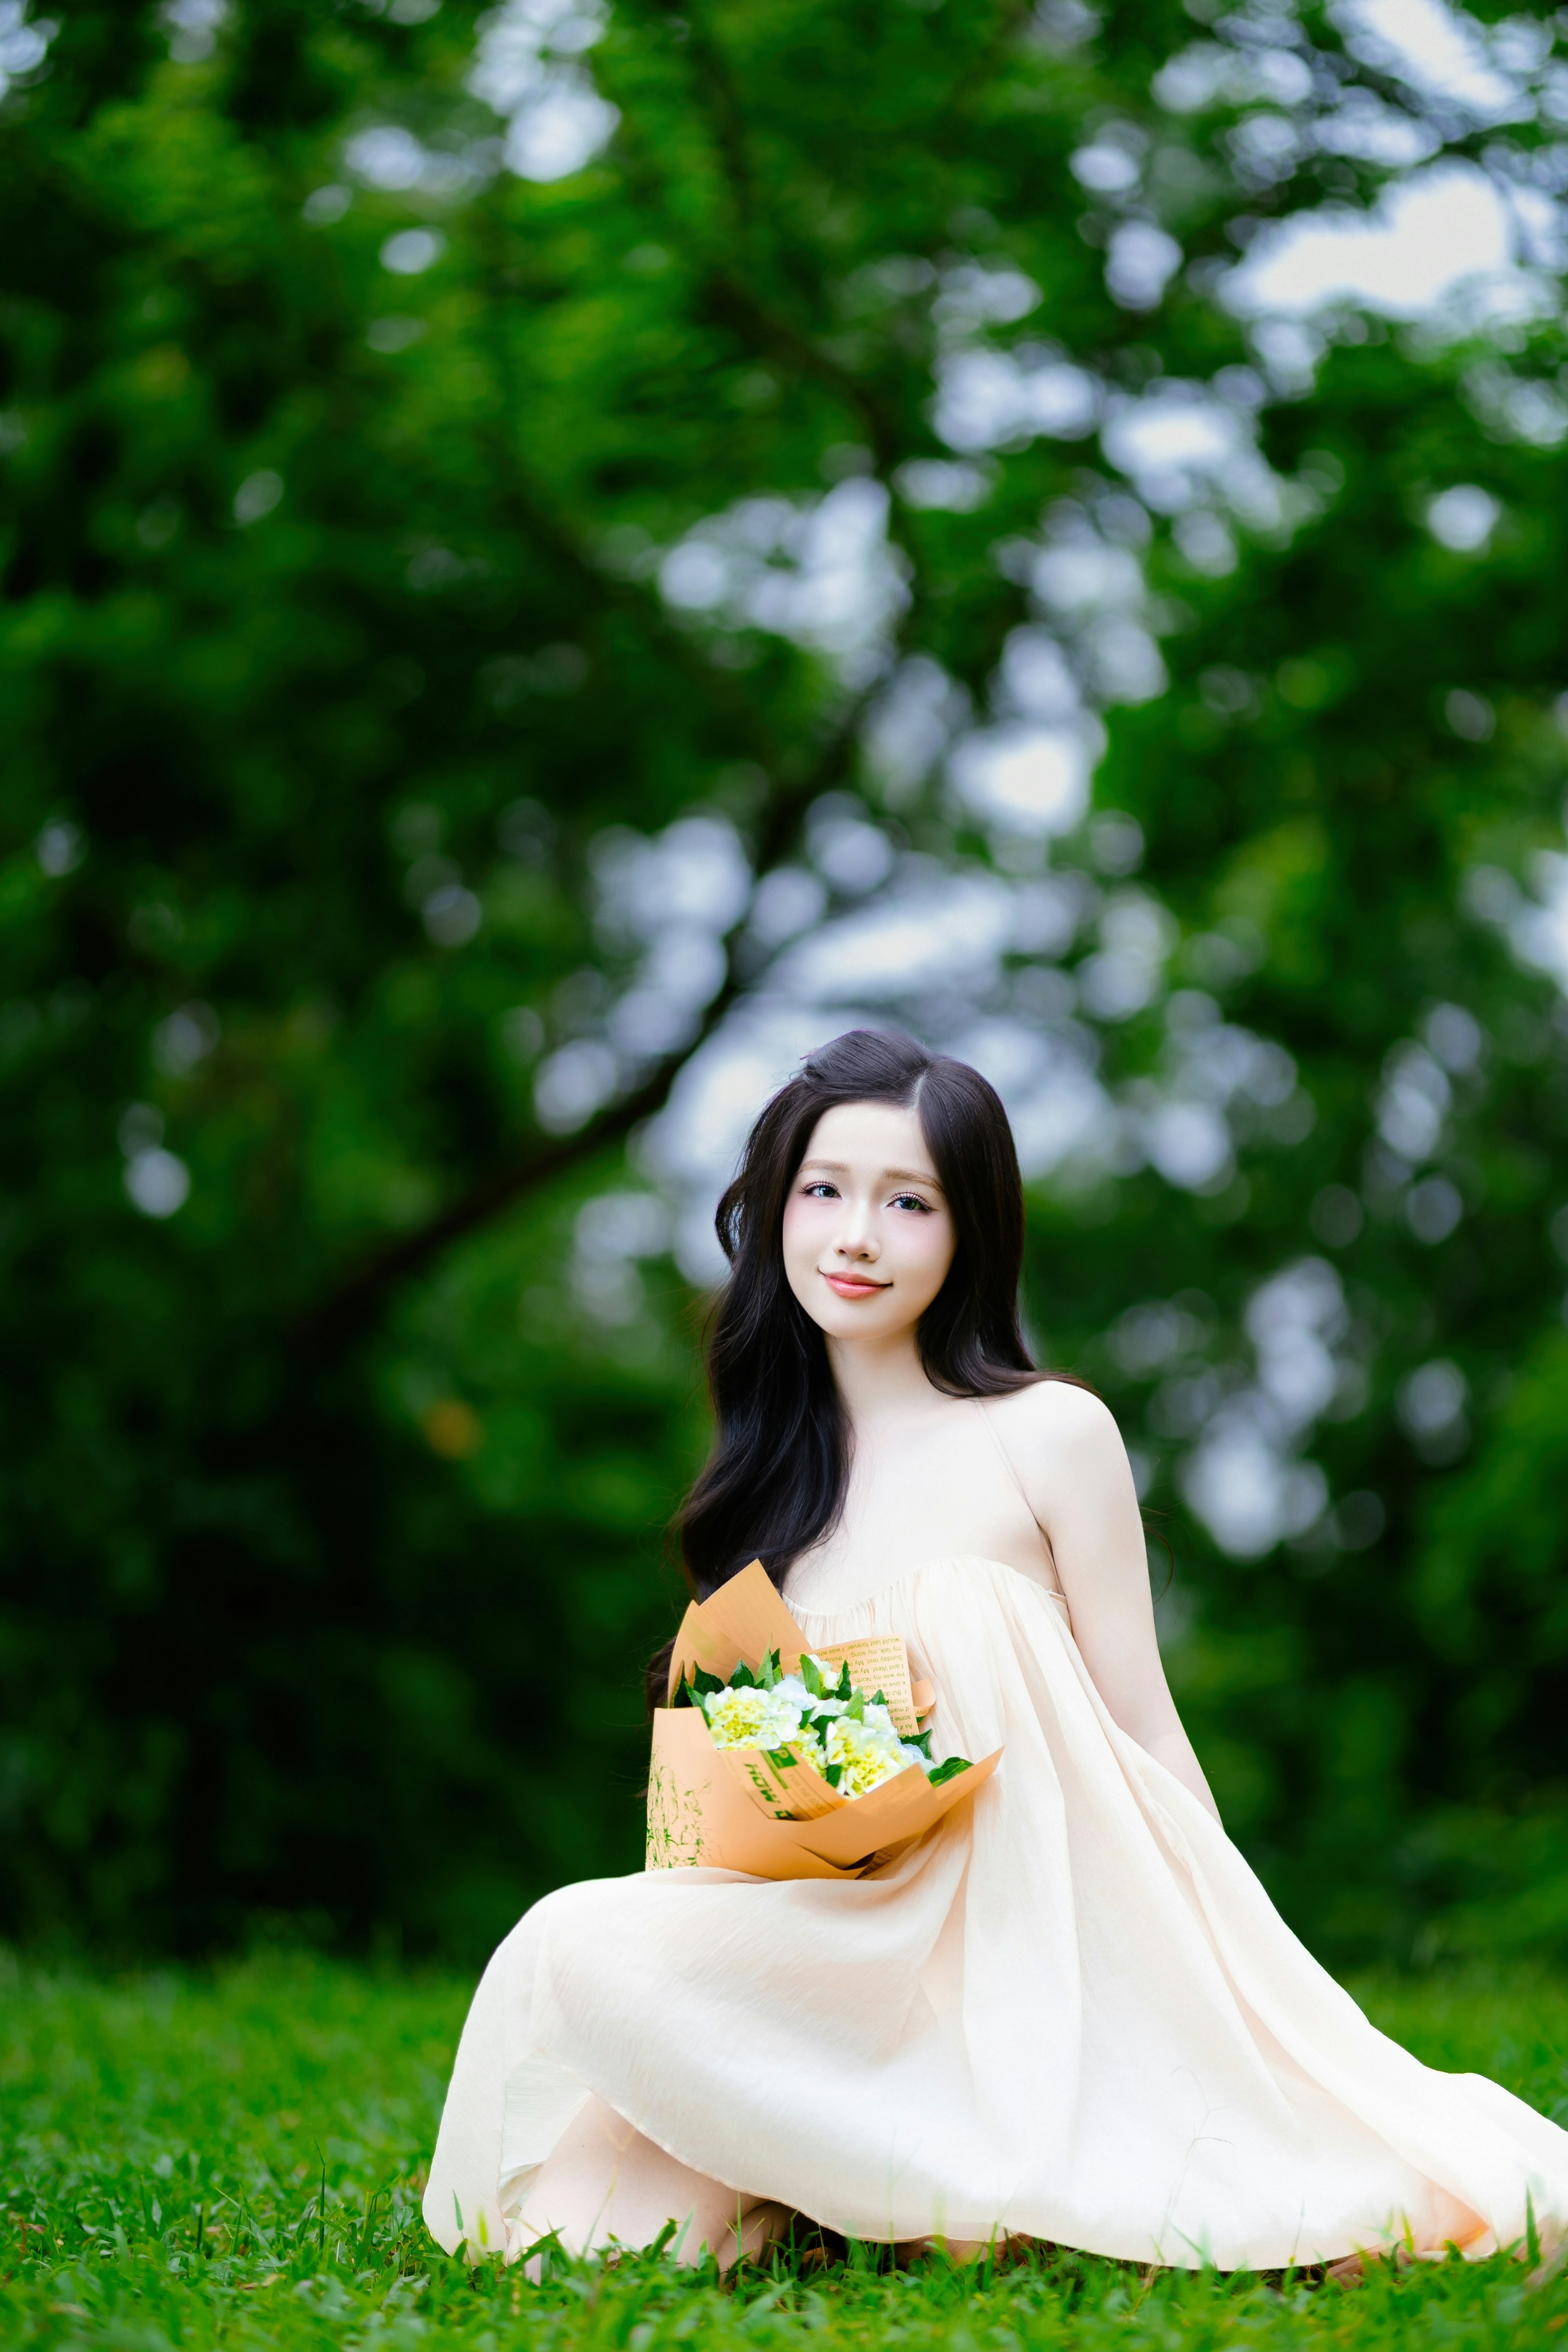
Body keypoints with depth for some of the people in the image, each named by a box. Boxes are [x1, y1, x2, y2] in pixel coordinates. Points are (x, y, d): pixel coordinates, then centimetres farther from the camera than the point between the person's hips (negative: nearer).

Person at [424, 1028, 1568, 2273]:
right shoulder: (779, 1470, 15)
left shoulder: (1050, 1435, 0)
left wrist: (1226, 1975, -5)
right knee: (578, 1946, -23)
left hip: (1029, 1919, -5)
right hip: (844, 1932, 5)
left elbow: (1145, 1737, 1)